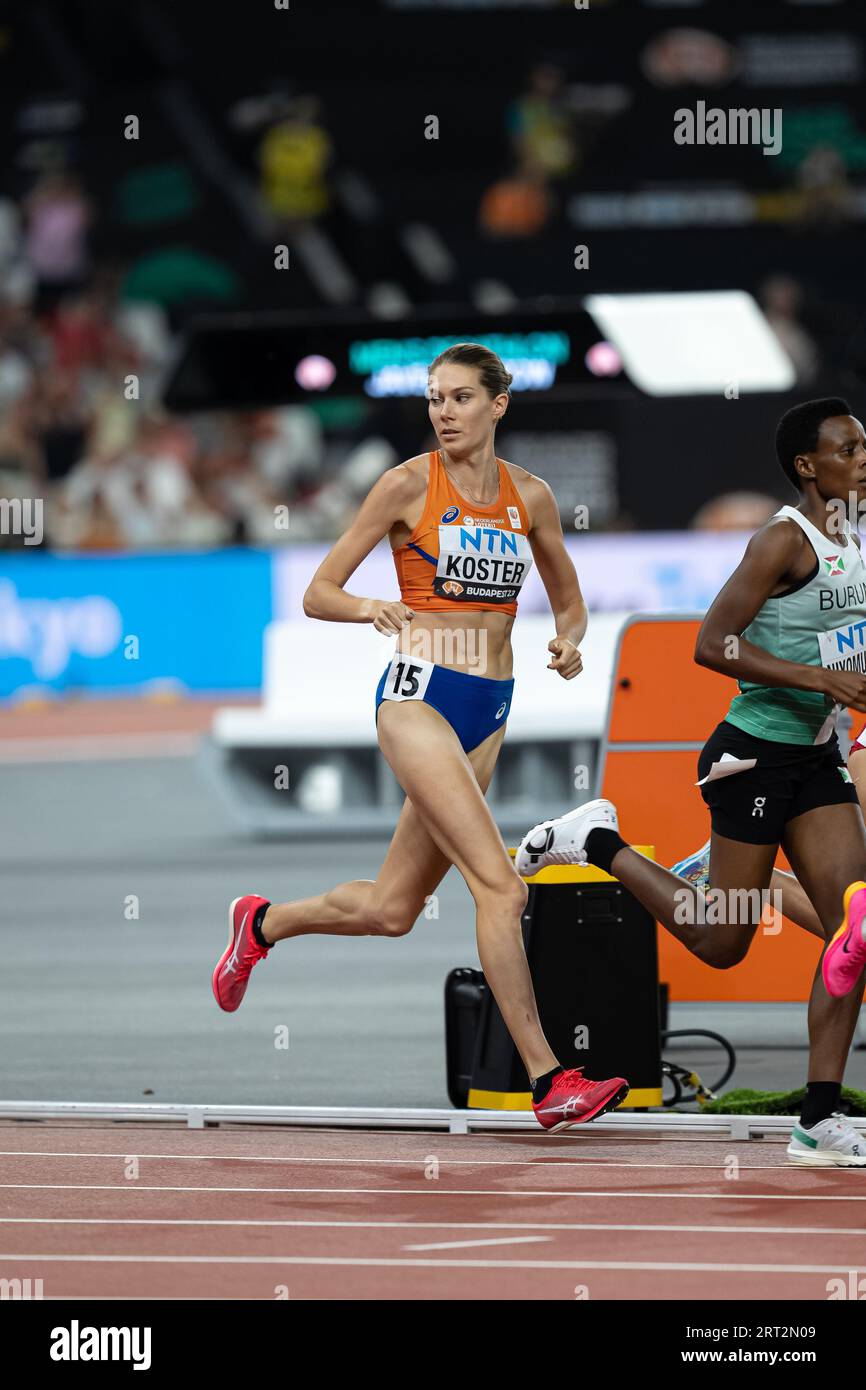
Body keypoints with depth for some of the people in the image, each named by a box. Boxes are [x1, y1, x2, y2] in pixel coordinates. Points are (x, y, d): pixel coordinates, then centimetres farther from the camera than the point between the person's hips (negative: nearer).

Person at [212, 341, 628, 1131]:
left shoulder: (529, 495, 9)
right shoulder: (410, 485, -4)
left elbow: (569, 602, 21)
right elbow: (318, 593, -1)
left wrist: (569, 642, -1)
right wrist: (371, 609, -22)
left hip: (490, 711, 6)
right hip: (419, 696, -6)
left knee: (392, 908, 11)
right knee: (499, 885, -18)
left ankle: (264, 924, 39)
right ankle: (548, 1080, -19)